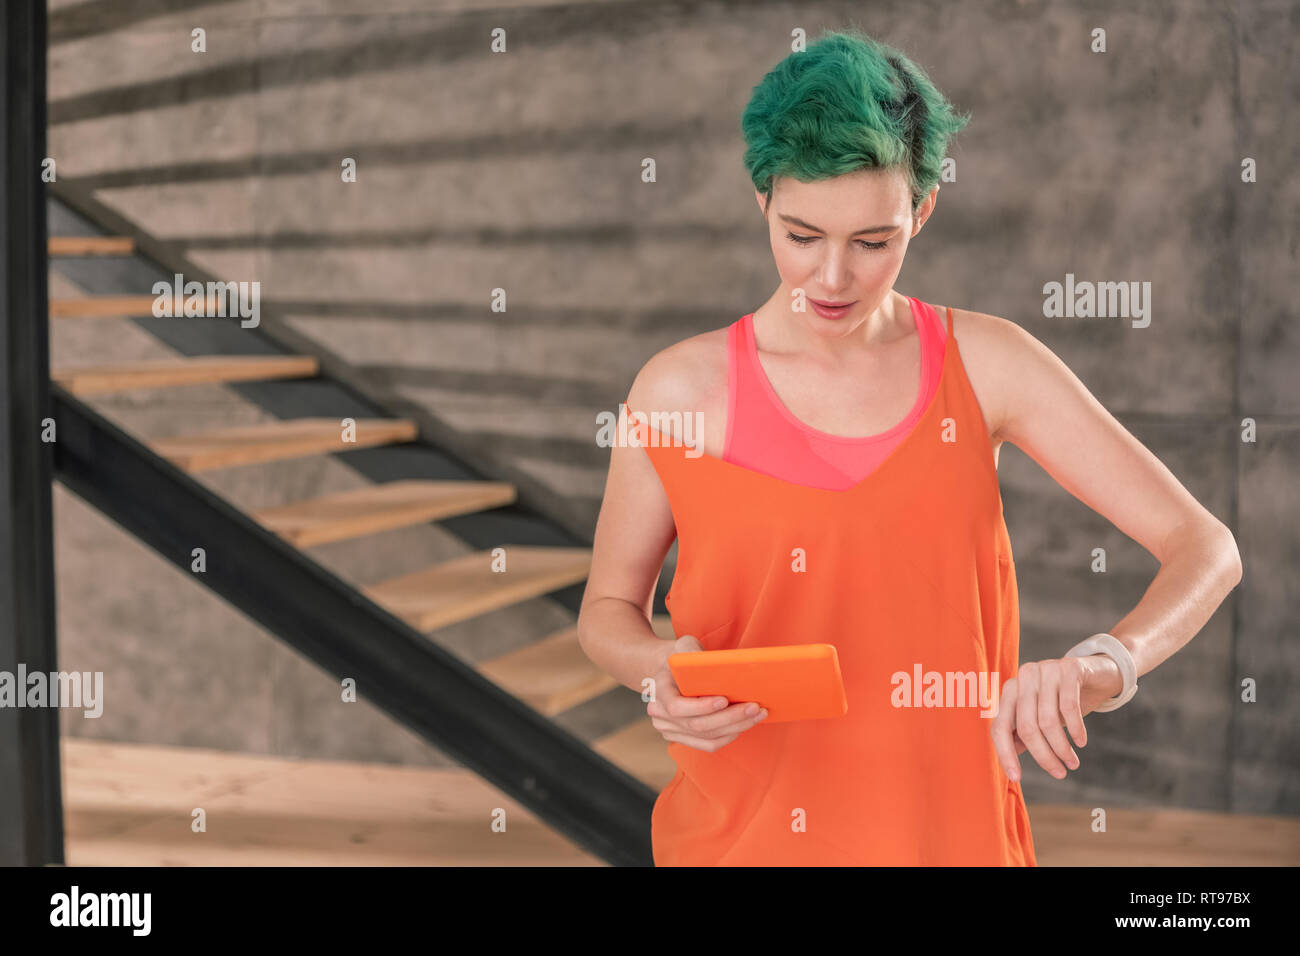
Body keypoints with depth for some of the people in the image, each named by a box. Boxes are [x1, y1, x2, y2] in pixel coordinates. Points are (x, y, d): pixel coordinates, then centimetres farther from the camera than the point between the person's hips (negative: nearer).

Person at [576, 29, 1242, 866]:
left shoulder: (985, 364, -7)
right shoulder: (681, 388, -9)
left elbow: (1206, 547, -8)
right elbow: (609, 609, 4)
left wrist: (1104, 664, -27)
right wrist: (663, 672, -19)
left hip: (949, 826, 1)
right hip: (742, 830, -1)